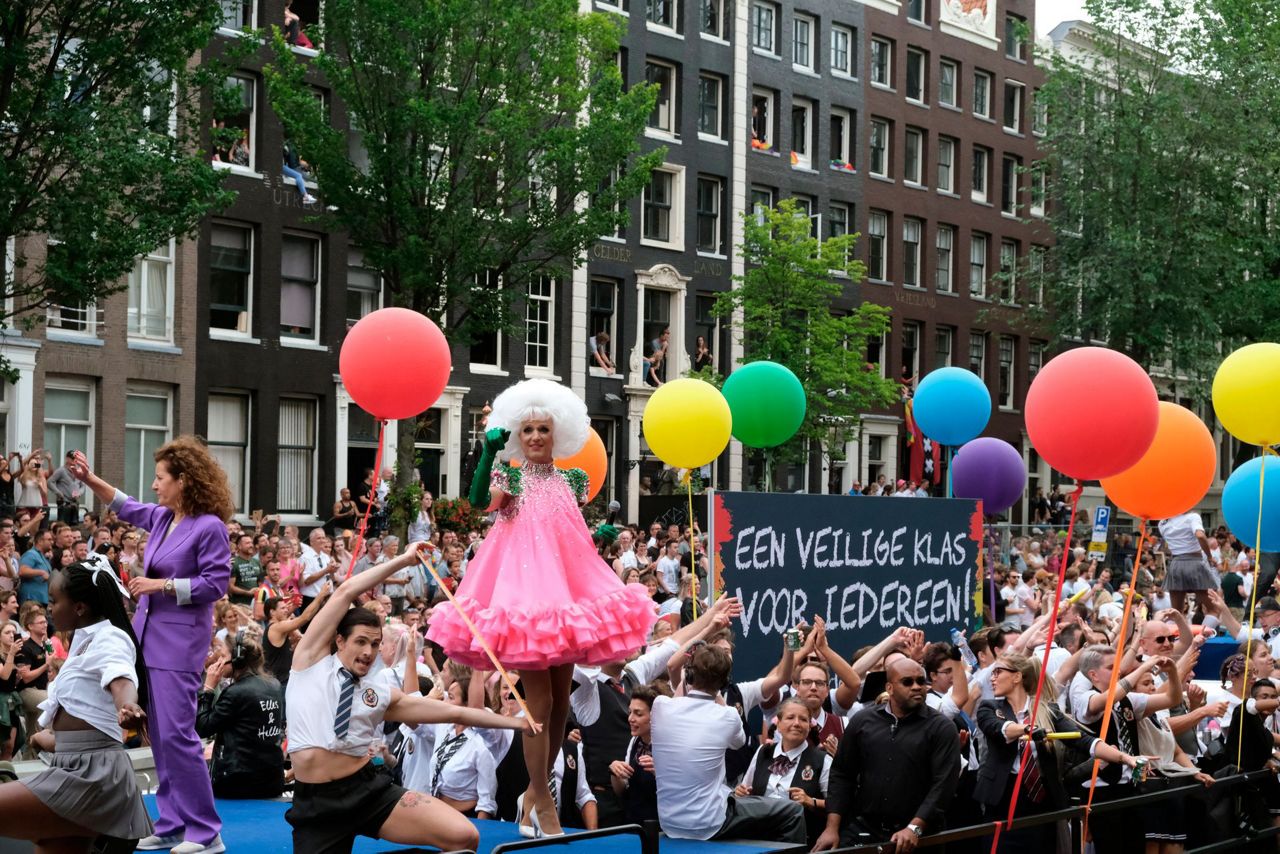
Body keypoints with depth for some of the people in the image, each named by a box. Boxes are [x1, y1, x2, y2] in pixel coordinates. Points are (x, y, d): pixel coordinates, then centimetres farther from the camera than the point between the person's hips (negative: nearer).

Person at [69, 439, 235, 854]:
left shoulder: (209, 527, -14)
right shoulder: (162, 518, 9)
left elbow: (215, 584, -15)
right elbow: (126, 507, 28)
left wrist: (162, 584, -16)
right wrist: (90, 479, 21)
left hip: (180, 641, -9)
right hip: (149, 636, 9)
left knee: (176, 734, -11)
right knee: (159, 735, 10)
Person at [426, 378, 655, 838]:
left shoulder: (573, 479, 13)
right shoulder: (509, 476, 1)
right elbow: (480, 501, -20)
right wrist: (489, 451, -28)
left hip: (568, 589, 5)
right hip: (526, 586, -5)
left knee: (561, 700, 8)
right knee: (539, 702, -10)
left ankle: (537, 791, 23)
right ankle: (543, 802, 0)